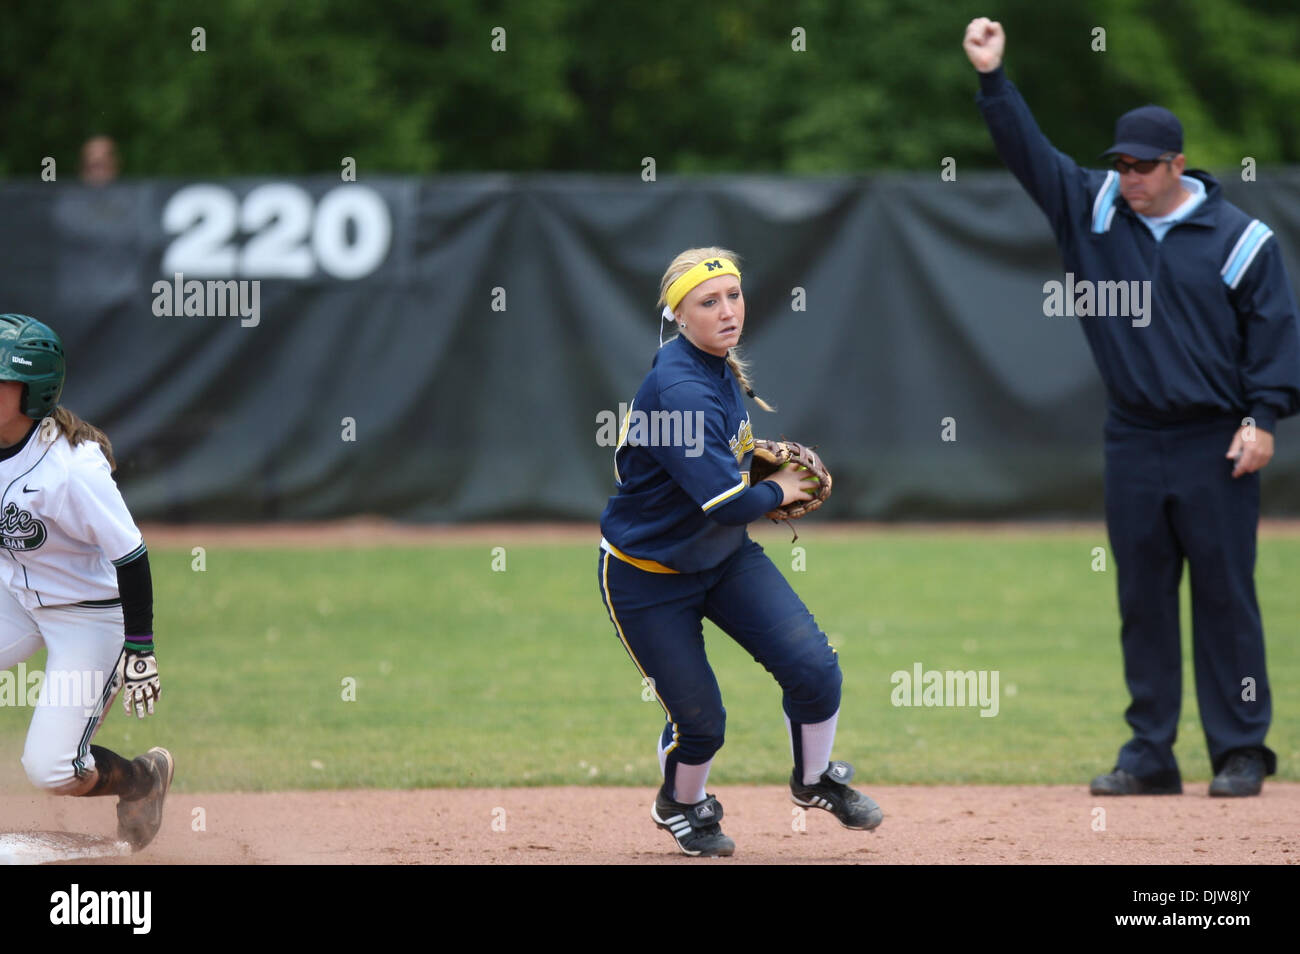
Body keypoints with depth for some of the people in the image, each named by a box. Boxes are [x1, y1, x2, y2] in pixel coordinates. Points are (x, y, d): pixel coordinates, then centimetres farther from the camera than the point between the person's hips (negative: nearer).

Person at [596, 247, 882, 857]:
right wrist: (777, 491, -15)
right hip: (649, 579, -8)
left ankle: (814, 781, 20)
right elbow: (728, 502, -36)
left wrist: (763, 472, 2)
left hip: (725, 557, 8)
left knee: (813, 667, -7)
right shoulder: (679, 390, -31)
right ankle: (680, 805, 34)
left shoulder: (720, 368, -2)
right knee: (699, 719, 0)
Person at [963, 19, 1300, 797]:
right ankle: (1151, 755, 11)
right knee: (1142, 601, 6)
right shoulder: (1093, 209, 7)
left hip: (1218, 446, -4)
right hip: (1134, 444, 4)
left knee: (1225, 596, -1)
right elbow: (1028, 149, 2)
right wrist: (993, 78, -10)